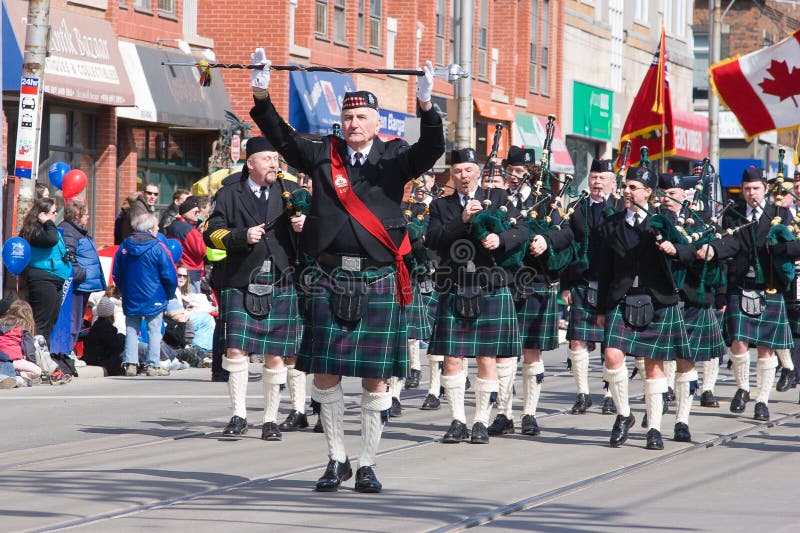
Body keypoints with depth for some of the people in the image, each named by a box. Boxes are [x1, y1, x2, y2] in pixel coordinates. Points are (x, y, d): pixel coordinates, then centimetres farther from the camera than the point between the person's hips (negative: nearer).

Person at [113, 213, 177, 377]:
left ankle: (130, 364, 5)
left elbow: (117, 275, 10)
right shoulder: (158, 248, -12)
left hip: (130, 299, 4)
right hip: (154, 299, -4)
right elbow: (170, 276, -9)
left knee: (131, 330, 10)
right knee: (154, 331, 4)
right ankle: (152, 365, 3)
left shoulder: (124, 247, 2)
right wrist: (168, 295, 7)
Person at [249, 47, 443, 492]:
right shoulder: (323, 155, 9)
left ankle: (368, 465, 11)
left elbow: (432, 150, -11)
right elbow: (282, 138, 1)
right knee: (325, 374, 1)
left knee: (376, 378, 2)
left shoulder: (394, 158, 4)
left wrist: (426, 105, -26)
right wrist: (262, 96, -11)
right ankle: (337, 461, 14)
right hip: (331, 280, 2)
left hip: (379, 283, -2)